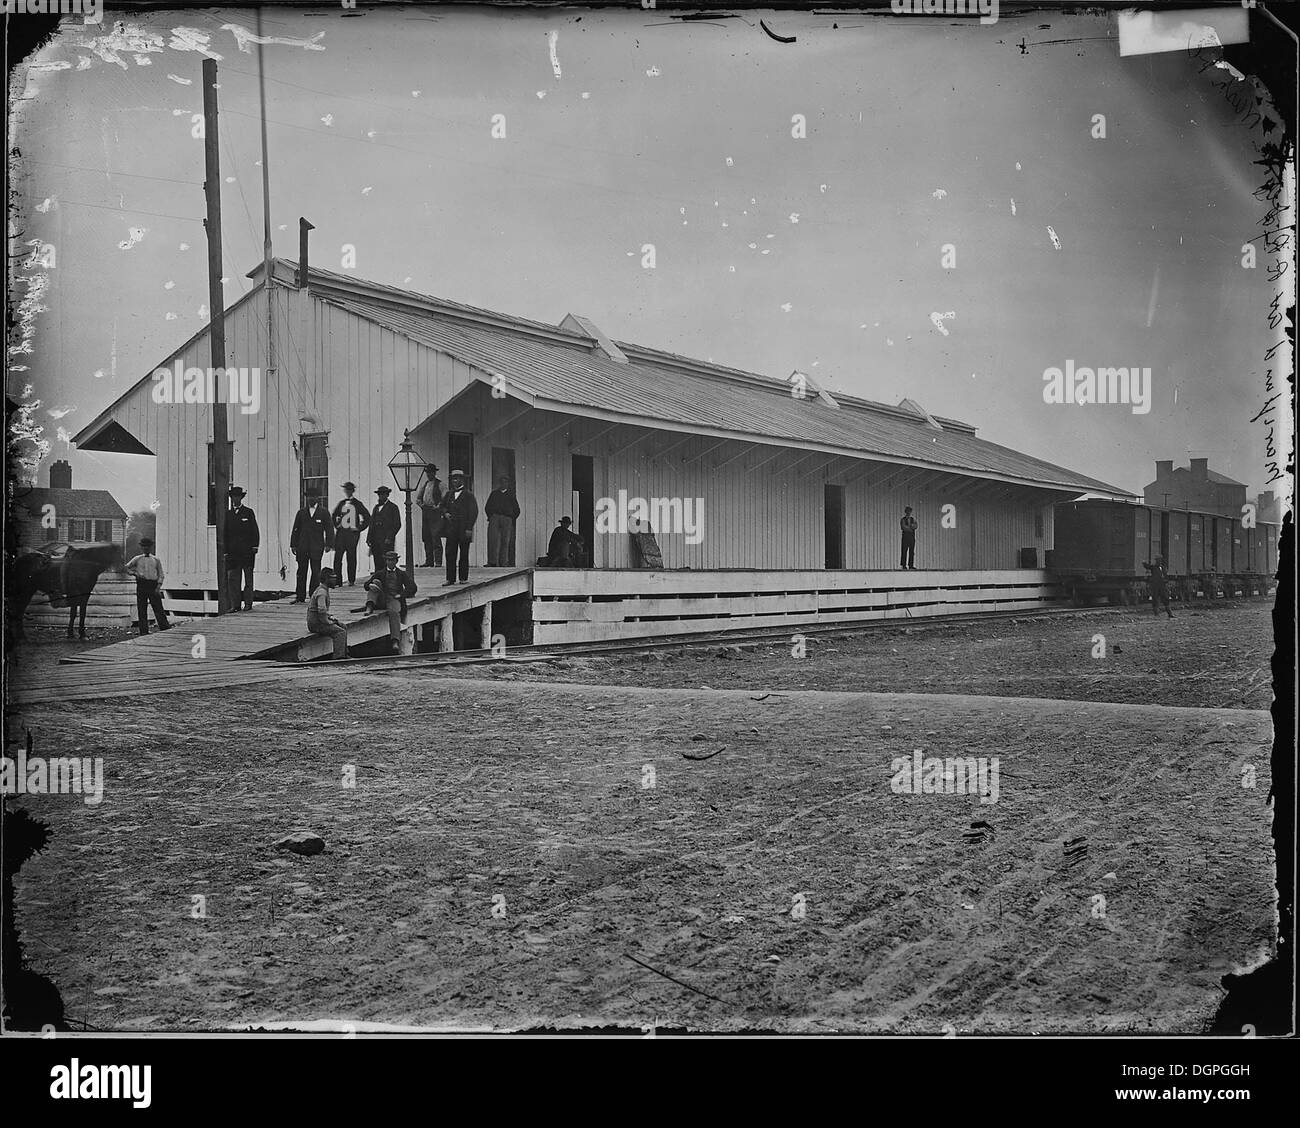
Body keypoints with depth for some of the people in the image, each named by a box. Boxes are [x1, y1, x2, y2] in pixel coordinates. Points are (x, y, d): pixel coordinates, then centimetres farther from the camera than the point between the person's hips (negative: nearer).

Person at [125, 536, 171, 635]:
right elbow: (127, 567, 21)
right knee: (142, 610, 1)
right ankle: (144, 632, 5)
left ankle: (166, 629, -7)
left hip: (153, 585, -1)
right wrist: (135, 573, 2)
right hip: (141, 585, 1)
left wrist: (158, 587, -4)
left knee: (159, 608, -5)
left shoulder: (156, 560, 11)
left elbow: (161, 575, 9)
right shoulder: (137, 559, 11)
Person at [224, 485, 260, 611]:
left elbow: (255, 531, 5)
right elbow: (225, 533, 11)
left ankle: (248, 603, 7)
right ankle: (235, 604, 1)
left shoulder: (248, 512, 7)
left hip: (247, 551, -2)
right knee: (232, 578, -2)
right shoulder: (227, 514, 12)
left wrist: (255, 545, -5)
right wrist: (225, 551, 5)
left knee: (248, 577, 2)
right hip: (232, 551, 2)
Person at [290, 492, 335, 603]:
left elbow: (329, 529, 2)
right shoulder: (301, 512, 12)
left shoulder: (324, 512, 5)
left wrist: (328, 544, -7)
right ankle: (300, 597, 6)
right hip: (302, 547, 2)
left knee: (316, 572, -3)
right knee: (301, 571, 2)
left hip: (317, 547, -2)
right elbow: (295, 529, 12)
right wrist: (293, 545, 6)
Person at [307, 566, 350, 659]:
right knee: (340, 632, -19)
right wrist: (328, 622, -17)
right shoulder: (321, 592, -19)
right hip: (315, 624, -10)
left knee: (343, 627, 12)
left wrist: (330, 617, 13)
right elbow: (321, 611, -31)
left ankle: (344, 654, 13)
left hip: (318, 621, 10)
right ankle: (339, 656, -25)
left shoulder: (323, 590, 15)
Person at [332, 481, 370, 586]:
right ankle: (337, 579, -1)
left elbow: (367, 517, 3)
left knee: (351, 557, 0)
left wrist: (360, 528, -1)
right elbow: (334, 516, 25)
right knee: (338, 556, -4)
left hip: (353, 533, -3)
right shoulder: (341, 503, 12)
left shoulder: (357, 504, 3)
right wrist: (336, 525, 12)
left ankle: (351, 580, 6)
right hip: (341, 533, 3)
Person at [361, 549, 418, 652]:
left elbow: (412, 588, 13)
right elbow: (366, 585, 14)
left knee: (394, 612, -35)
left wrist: (401, 594, -3)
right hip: (381, 600, 2)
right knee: (376, 582, -19)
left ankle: (396, 642, -49)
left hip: (394, 600, -2)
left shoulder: (401, 574, 21)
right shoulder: (380, 573, 22)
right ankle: (369, 607, -39)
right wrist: (370, 585, -12)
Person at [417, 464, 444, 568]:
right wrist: (421, 504, 7)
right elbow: (418, 497, 24)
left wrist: (438, 507, -12)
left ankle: (438, 562, -10)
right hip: (425, 512, 7)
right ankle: (429, 561, 10)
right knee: (426, 538, 6)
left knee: (436, 538, -10)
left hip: (435, 513, -6)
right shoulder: (425, 484, 16)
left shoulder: (439, 484, -2)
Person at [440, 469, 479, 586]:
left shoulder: (468, 495, -4)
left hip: (464, 529, -4)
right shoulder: (449, 494, 12)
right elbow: (443, 505, 25)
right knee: (450, 554, -1)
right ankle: (450, 579, 1)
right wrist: (445, 513, 2)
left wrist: (469, 529, -12)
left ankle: (464, 578, 12)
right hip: (451, 528, 4)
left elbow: (474, 512, -7)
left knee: (464, 554, 3)